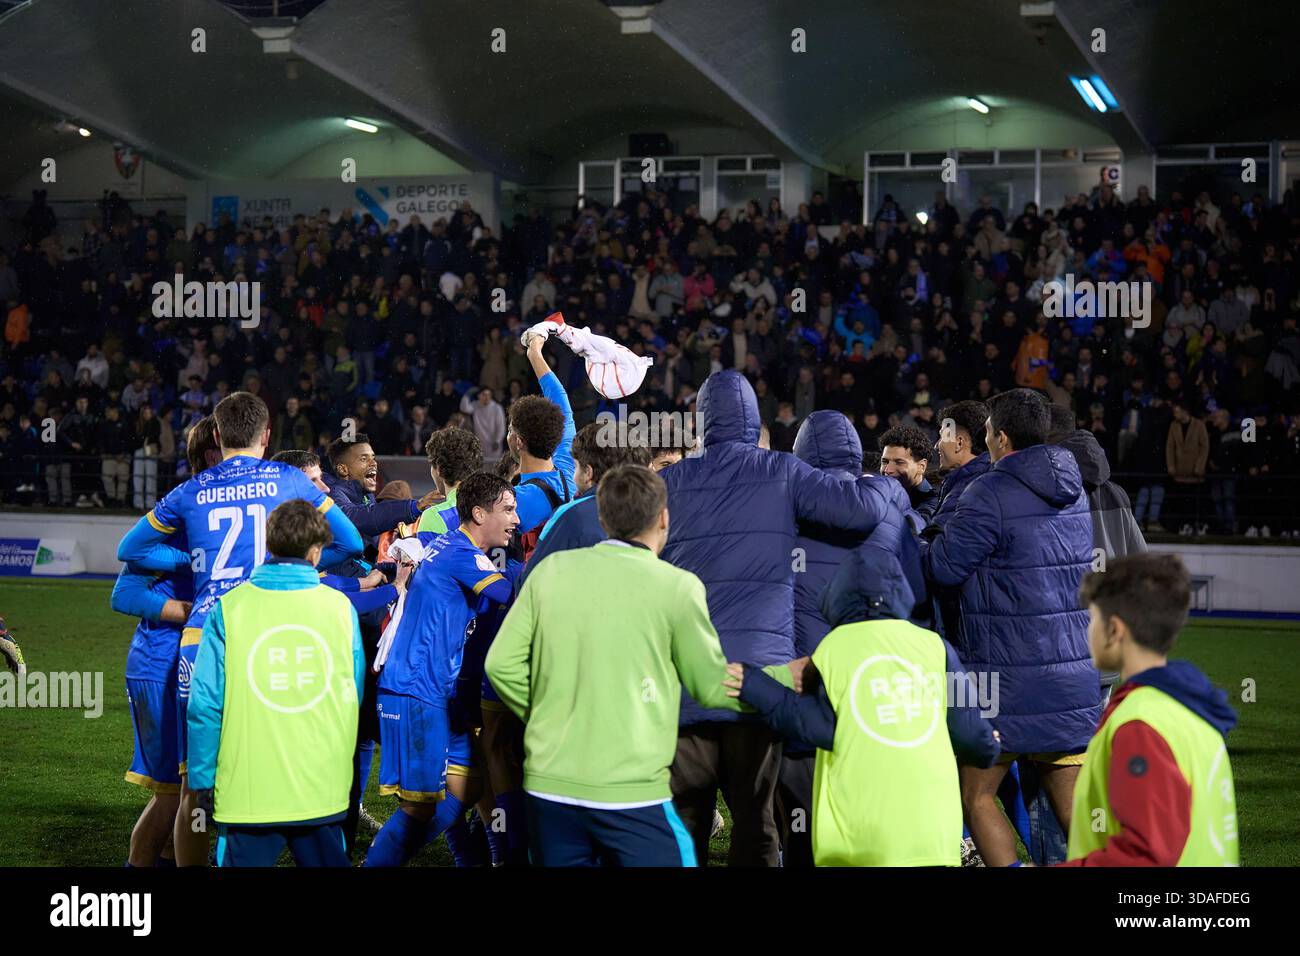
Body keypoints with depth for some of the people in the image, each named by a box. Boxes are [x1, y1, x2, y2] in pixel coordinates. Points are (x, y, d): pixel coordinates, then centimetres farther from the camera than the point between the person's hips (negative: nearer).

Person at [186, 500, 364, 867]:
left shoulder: (230, 607, -4)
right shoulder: (340, 607, 2)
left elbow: (205, 703, -3)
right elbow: (355, 695, 11)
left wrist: (202, 780, 5)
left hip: (247, 791, -1)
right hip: (323, 791, 2)